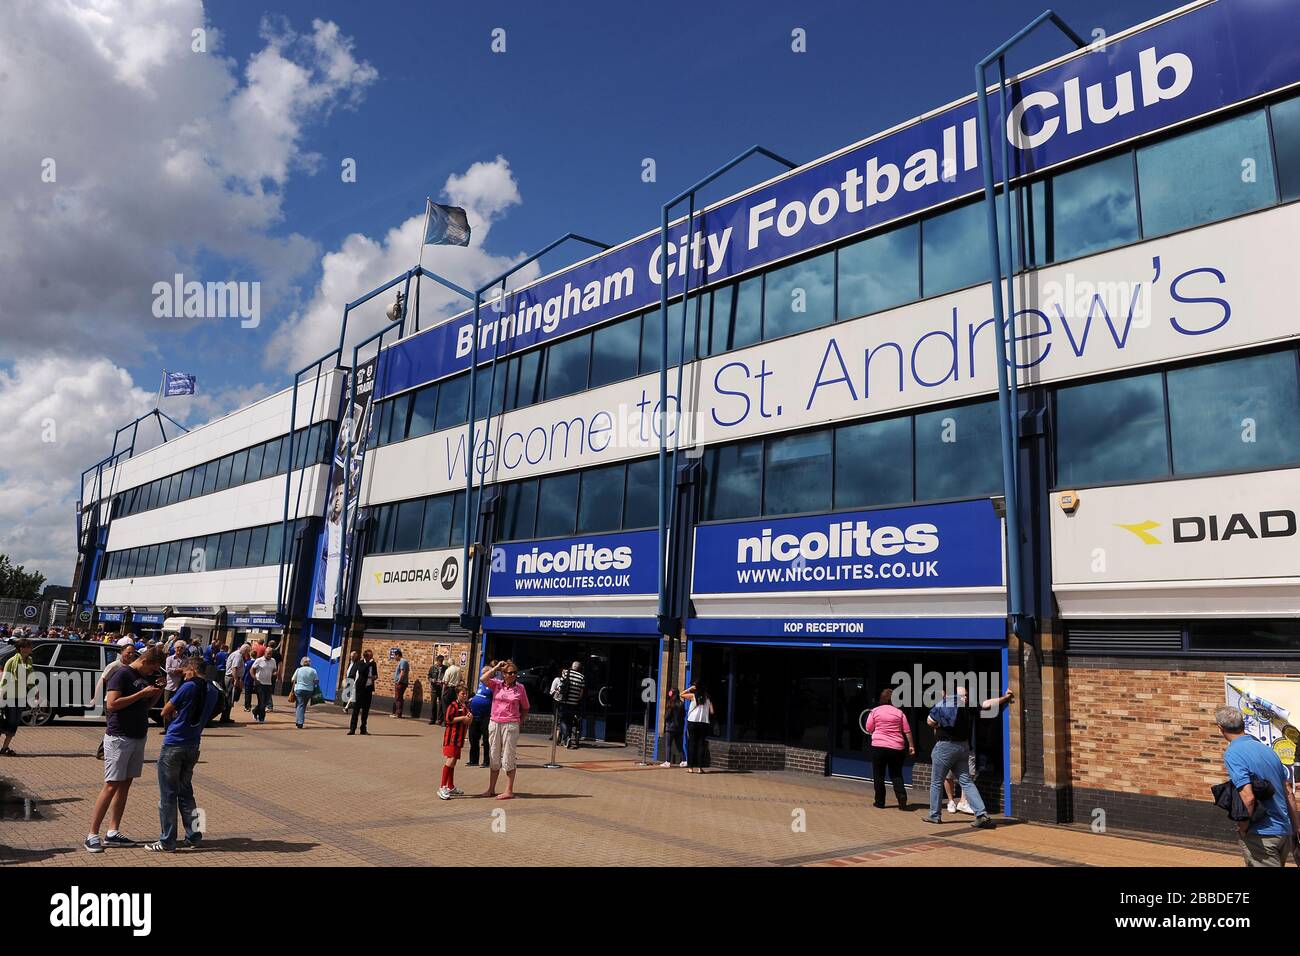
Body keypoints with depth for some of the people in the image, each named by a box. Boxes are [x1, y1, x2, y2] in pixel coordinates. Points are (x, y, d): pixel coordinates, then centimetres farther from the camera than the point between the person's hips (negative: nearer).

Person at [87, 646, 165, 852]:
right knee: (111, 786, -6)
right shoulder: (121, 674, -12)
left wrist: (157, 693, 1)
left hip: (138, 737, 7)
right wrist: (142, 693, -20)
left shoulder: (146, 677, 10)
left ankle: (113, 833, 14)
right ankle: (92, 835, 2)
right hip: (119, 737, -7)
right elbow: (112, 704, -21)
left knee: (125, 785, 9)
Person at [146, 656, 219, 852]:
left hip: (174, 745, -7)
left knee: (168, 794, 3)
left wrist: (171, 718, 13)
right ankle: (194, 837, 19)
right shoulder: (213, 691, 5)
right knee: (186, 792, 17)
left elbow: (165, 712, -6)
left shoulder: (189, 686, -15)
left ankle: (167, 842, 8)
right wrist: (178, 715, 10)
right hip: (193, 746, 7)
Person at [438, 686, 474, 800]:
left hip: (460, 737, 8)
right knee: (451, 759, -16)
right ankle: (442, 788, -16)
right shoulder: (453, 705, -8)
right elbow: (448, 719, -17)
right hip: (451, 736, -8)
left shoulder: (467, 706, 17)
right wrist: (463, 718, -15)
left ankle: (451, 787, 22)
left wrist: (470, 718, 0)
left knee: (453, 761, 14)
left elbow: (469, 723, 23)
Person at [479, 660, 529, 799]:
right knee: (494, 758, 13)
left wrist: (520, 720, 5)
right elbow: (482, 679, -14)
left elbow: (525, 708, 8)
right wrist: (495, 667, -8)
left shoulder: (520, 688, -2)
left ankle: (509, 791, 9)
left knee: (508, 758, 1)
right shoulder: (497, 684, 2)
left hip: (511, 725, -3)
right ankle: (491, 789, 22)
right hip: (494, 724, 3)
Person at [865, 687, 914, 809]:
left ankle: (880, 802, 13)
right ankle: (902, 799, -7)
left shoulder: (875, 711, 0)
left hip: (879, 746, -2)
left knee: (879, 776, 9)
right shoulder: (899, 713, 4)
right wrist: (911, 745, 10)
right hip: (897, 748, 2)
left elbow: (869, 729, 4)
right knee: (896, 775, 11)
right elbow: (907, 731, 3)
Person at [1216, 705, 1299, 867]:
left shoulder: (1232, 754, -16)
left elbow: (1248, 797, -25)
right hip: (1285, 832, 8)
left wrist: (1242, 827, -10)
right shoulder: (1267, 749, 8)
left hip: (1261, 835, -8)